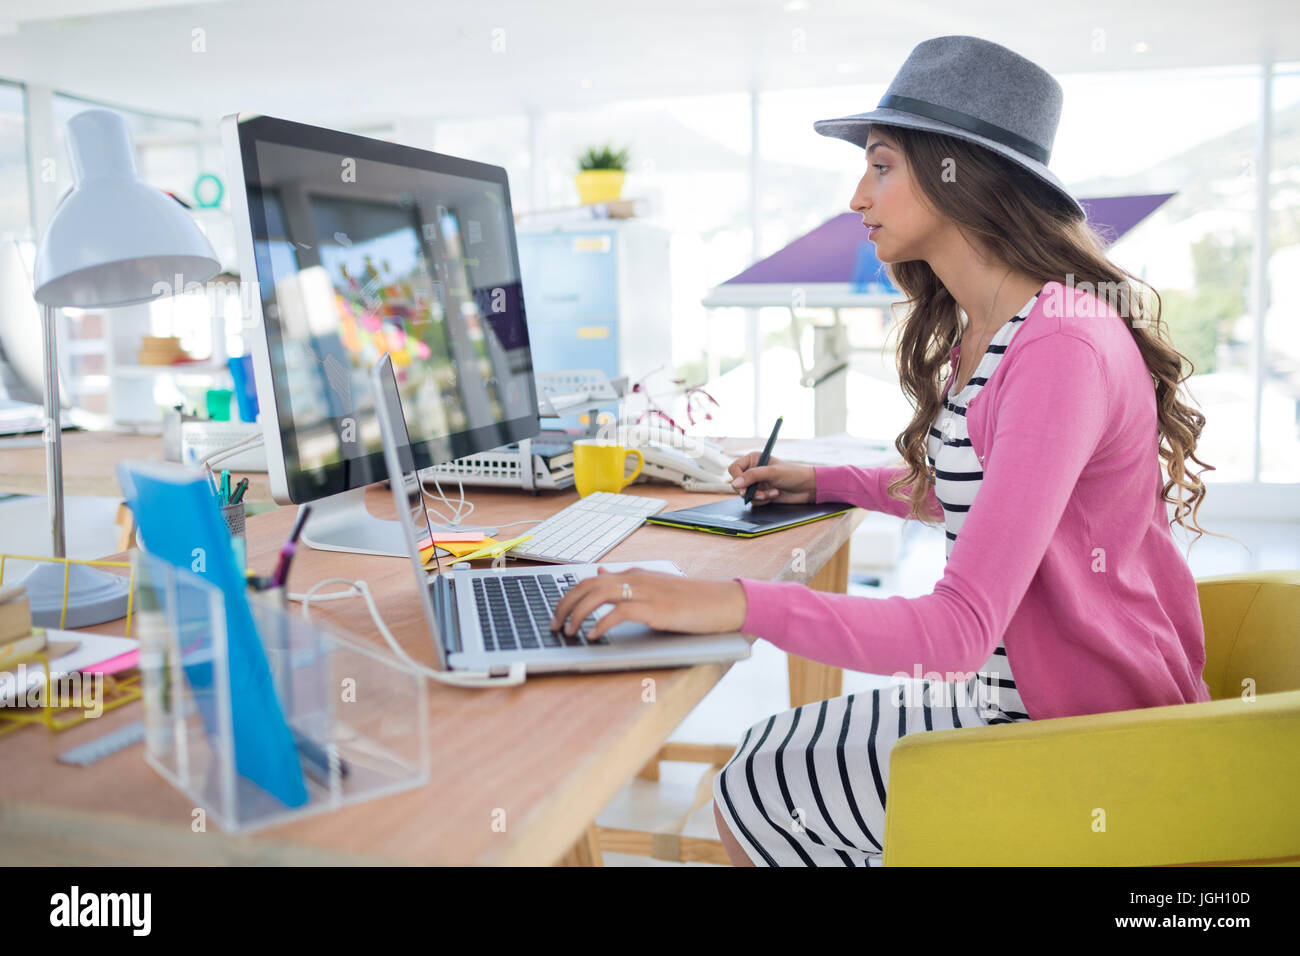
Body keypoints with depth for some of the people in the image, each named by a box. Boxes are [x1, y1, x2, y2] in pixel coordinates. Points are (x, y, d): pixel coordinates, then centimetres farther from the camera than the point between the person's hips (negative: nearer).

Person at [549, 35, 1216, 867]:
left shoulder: (1062, 350, -27)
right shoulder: (978, 331, 5)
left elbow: (962, 628, -33)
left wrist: (737, 603, -39)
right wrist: (824, 482, 20)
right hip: (1009, 682, 9)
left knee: (755, 793, -4)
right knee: (765, 762, 11)